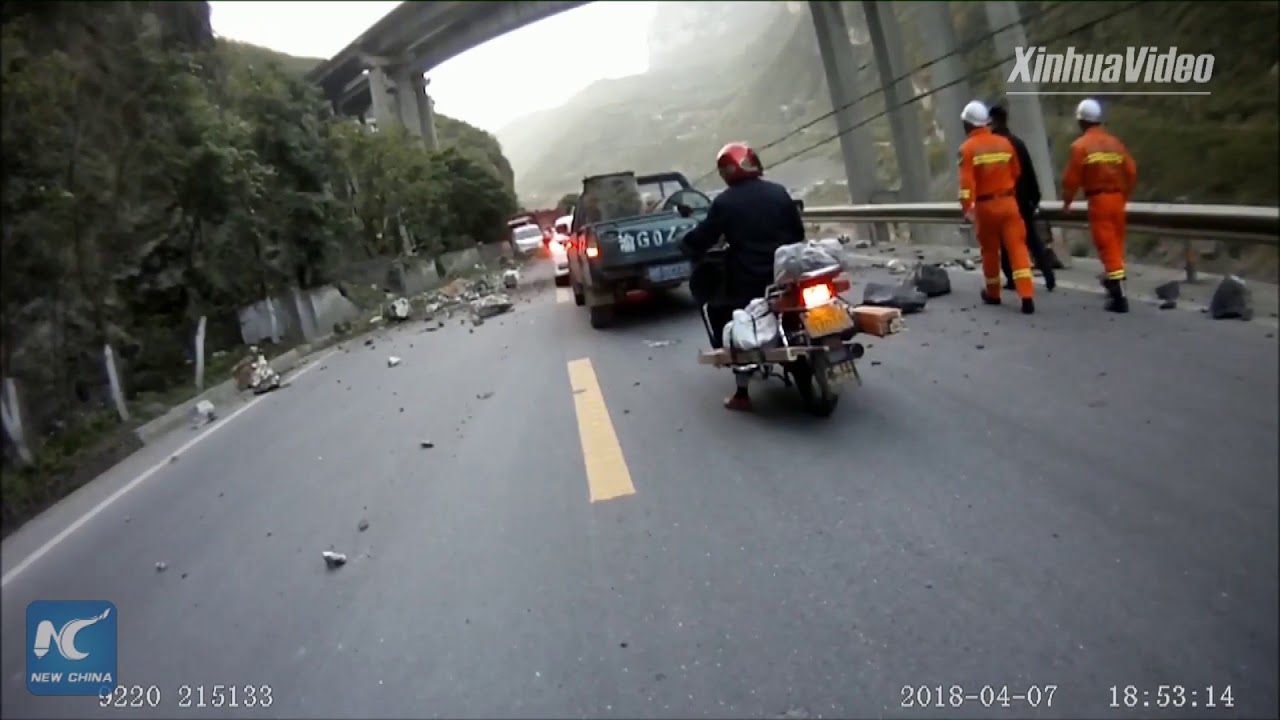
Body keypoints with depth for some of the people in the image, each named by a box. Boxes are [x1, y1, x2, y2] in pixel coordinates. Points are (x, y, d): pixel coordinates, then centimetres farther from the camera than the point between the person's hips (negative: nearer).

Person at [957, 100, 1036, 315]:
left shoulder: (968, 148, -7)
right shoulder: (1005, 143, 7)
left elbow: (967, 181, -17)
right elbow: (1016, 173, 16)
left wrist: (967, 208, -19)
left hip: (985, 205, -3)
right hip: (1008, 202, 3)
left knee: (990, 250, 12)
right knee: (1017, 248, -1)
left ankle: (993, 294, 26)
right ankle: (1027, 297, -10)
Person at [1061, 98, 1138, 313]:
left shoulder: (1081, 144, -6)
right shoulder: (1115, 142, 11)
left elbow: (1072, 176, -8)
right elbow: (1131, 172, 11)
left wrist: (1067, 201, 7)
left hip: (1098, 199, -6)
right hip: (1116, 198, 6)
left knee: (1107, 245, -7)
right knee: (1116, 242, 18)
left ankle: (1119, 296, -12)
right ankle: (1113, 281, 34)